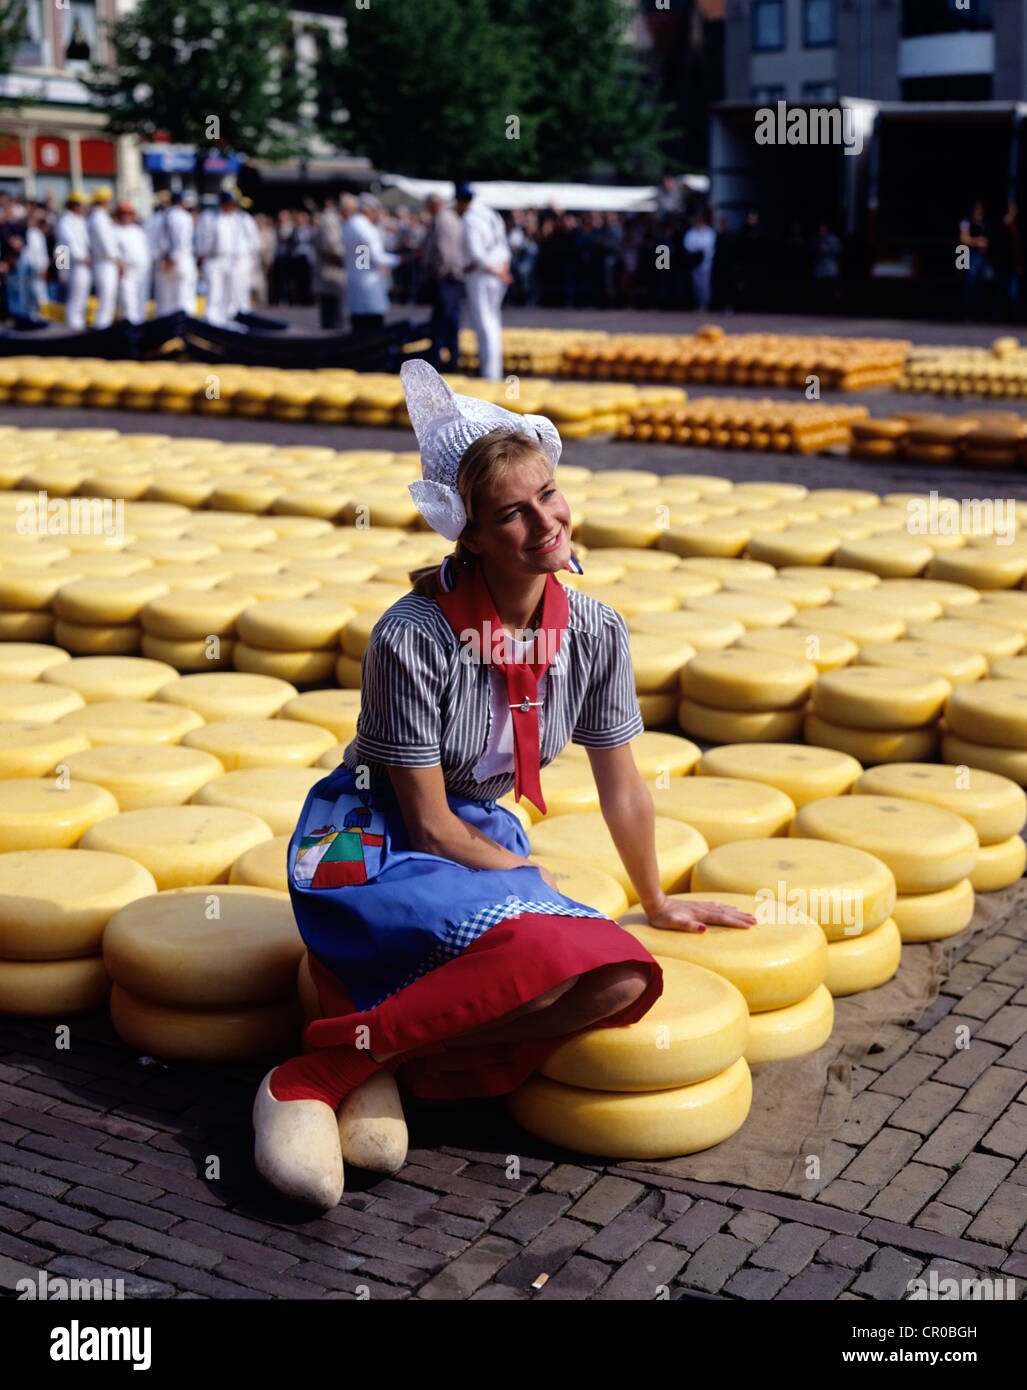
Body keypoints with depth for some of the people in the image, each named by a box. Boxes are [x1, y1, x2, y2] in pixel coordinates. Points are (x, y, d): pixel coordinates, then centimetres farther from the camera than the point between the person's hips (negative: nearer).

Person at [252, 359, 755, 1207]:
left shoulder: (595, 634, -5)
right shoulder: (413, 637, -20)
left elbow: (621, 788, 9)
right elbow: (428, 822, -14)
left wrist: (658, 903, 19)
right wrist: (535, 882, -8)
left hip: (487, 841, 6)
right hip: (373, 849, -6)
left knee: (623, 979, -22)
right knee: (552, 954, -34)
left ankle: (392, 1060, -19)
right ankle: (325, 1070, -23)